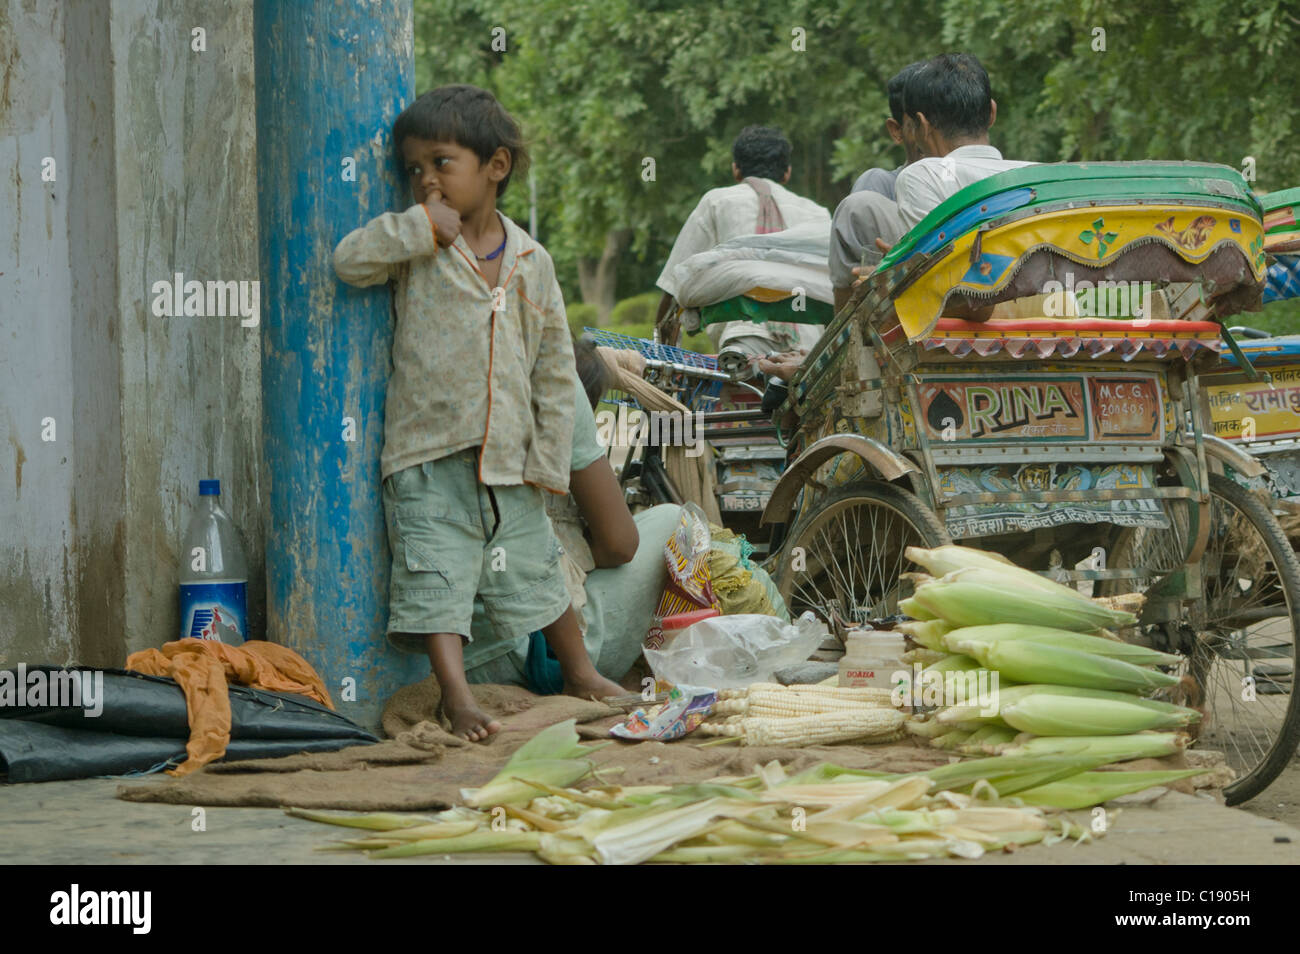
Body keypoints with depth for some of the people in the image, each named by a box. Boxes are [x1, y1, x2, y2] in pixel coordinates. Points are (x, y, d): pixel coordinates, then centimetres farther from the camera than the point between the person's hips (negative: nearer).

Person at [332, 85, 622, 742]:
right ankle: (457, 698, -9)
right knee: (436, 581, -10)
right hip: (430, 455, -2)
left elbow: (555, 369, 7)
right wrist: (424, 224, -19)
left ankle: (579, 675, 33)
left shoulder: (530, 262, 4)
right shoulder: (417, 250, -1)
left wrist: (549, 459, 2)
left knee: (537, 575, 16)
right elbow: (350, 261, -19)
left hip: (510, 460, 2)